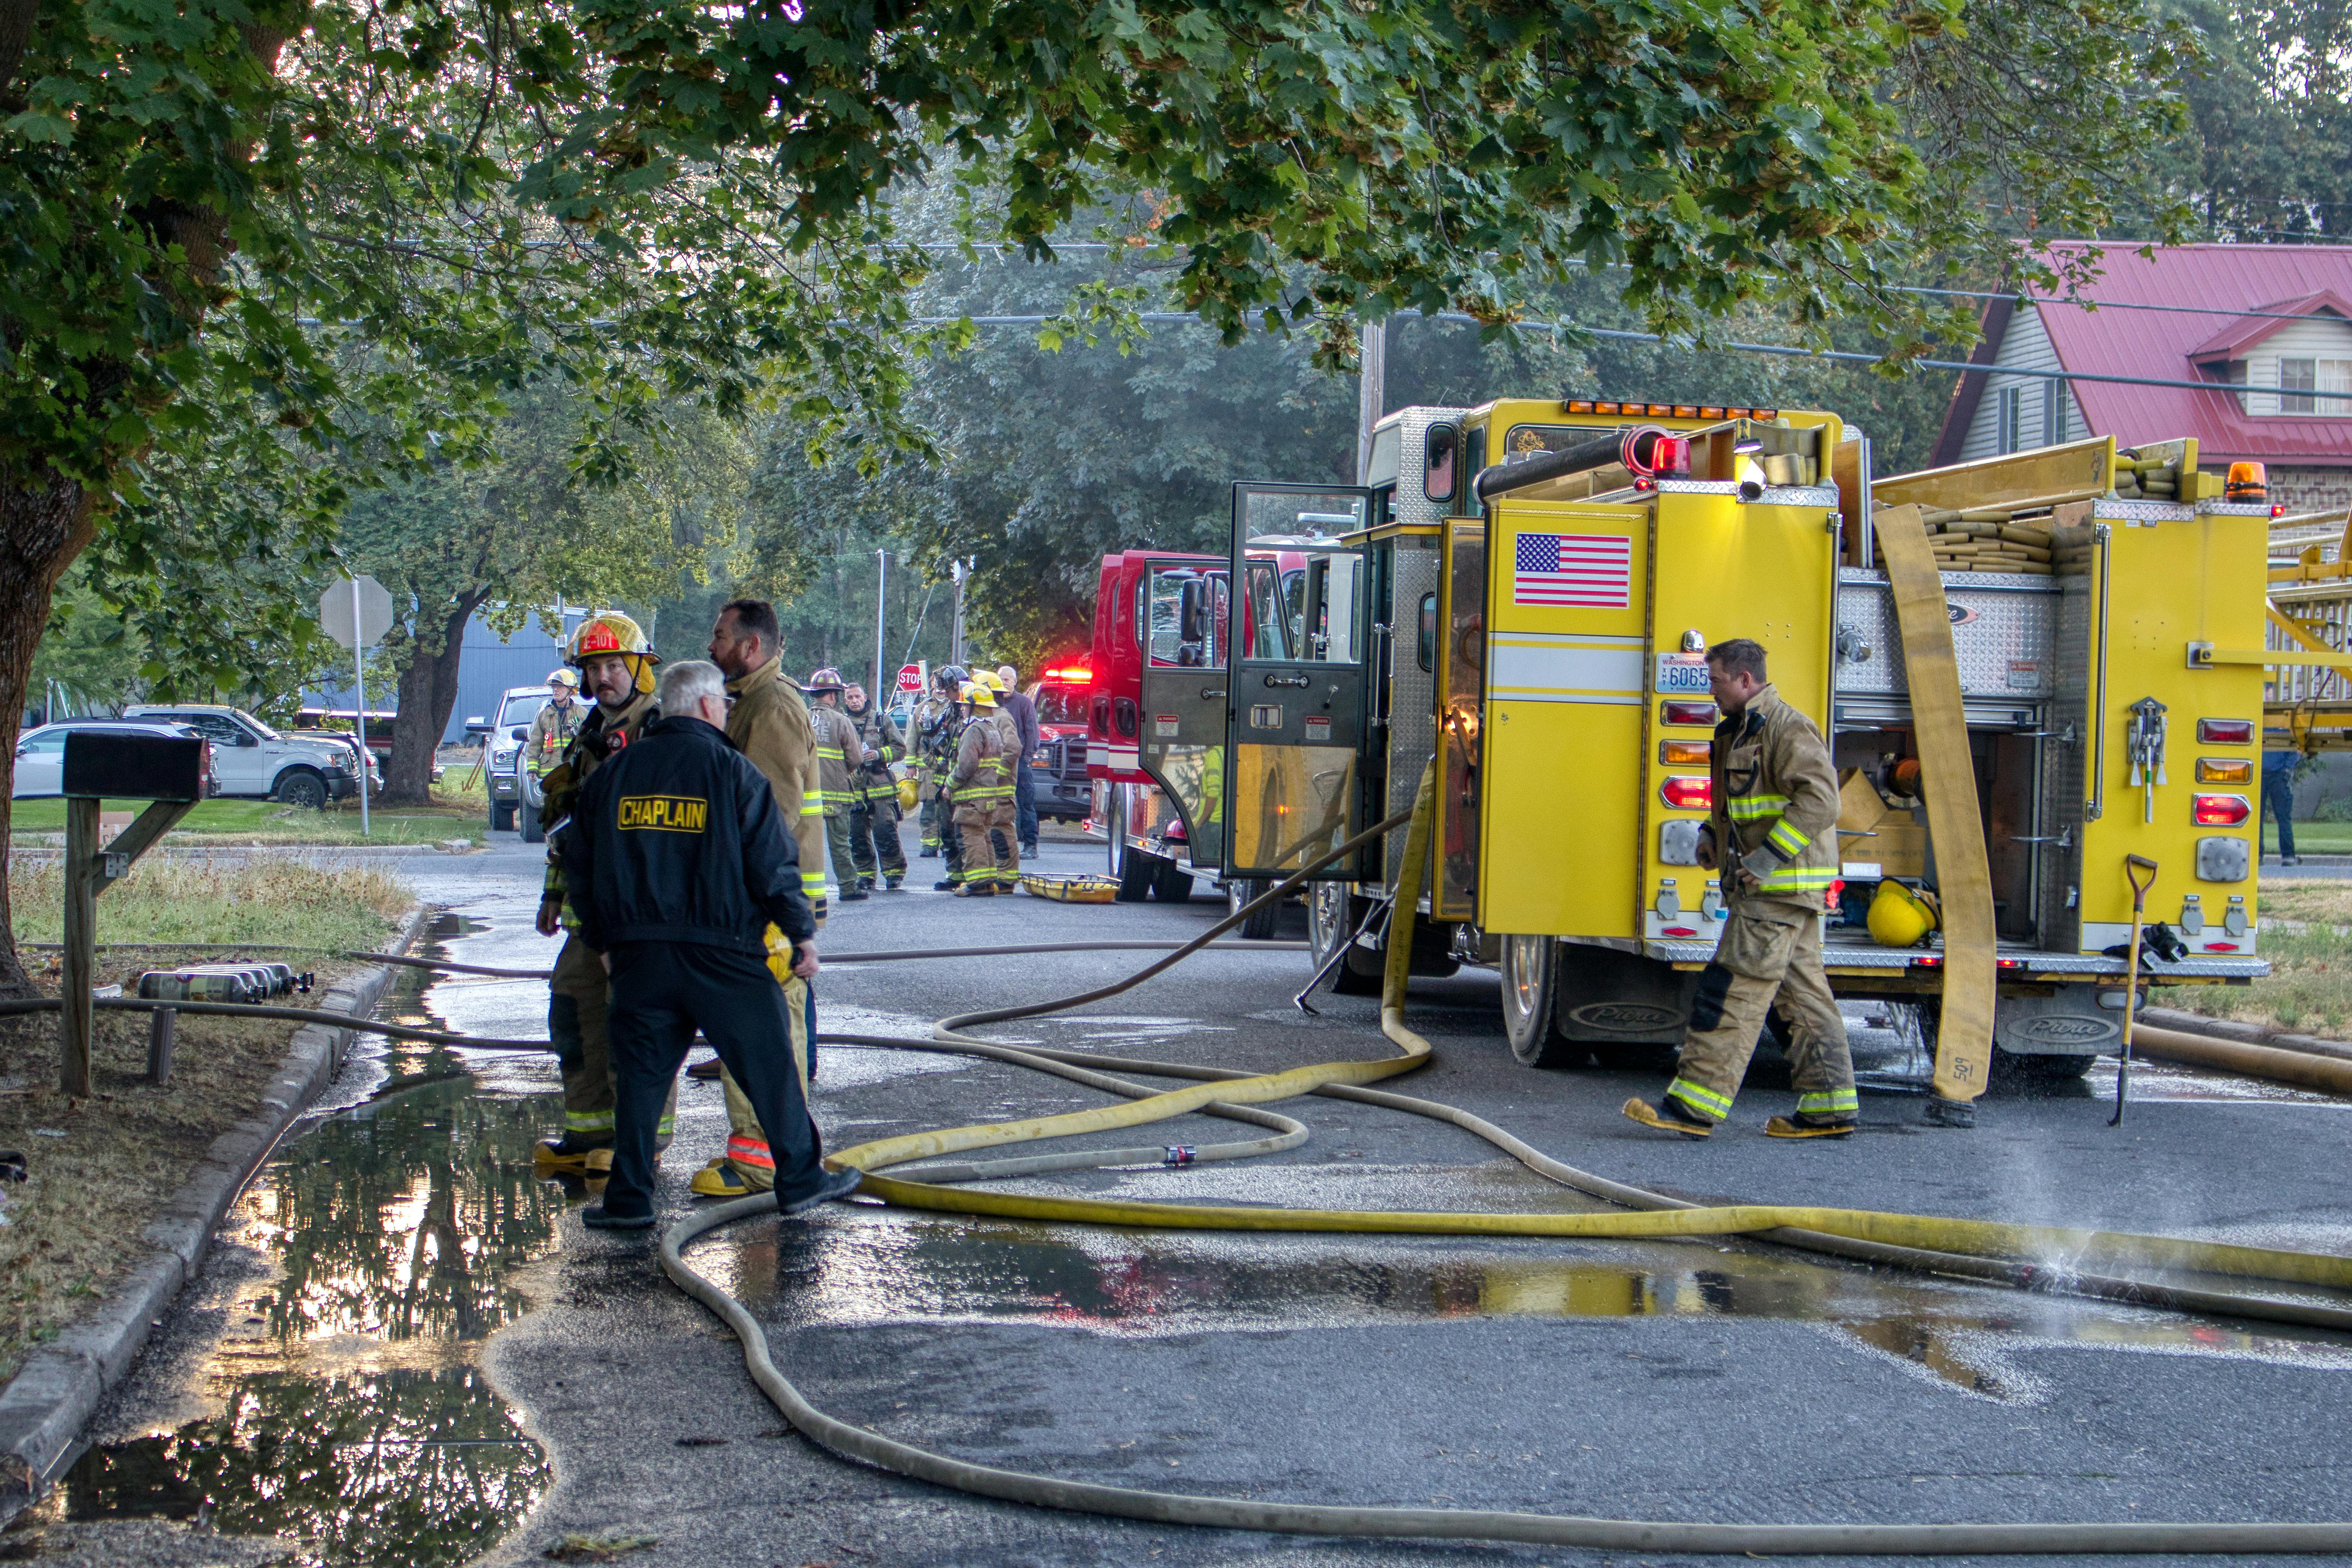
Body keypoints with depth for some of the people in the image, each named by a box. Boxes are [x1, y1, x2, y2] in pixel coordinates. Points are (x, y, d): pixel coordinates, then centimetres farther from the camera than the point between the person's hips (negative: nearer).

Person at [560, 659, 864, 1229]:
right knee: (770, 1065, 8)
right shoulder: (733, 771, -5)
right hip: (725, 956, -4)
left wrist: (603, 940, 24)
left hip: (639, 953, 4)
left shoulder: (613, 774, 9)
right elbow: (773, 865, -8)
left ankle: (628, 1199, 9)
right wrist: (802, 935, 3)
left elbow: (579, 866, 14)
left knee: (640, 1075, 10)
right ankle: (801, 1180, 15)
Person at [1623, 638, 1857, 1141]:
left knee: (1732, 993, -11)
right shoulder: (1739, 731, 18)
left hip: (1780, 891, -10)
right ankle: (1829, 1108, 14)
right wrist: (1712, 833, 12)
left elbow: (1820, 798, -24)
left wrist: (1769, 857, -25)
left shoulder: (1786, 728, -14)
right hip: (1769, 889, 10)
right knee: (1803, 995, 11)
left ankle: (1694, 1106, -12)